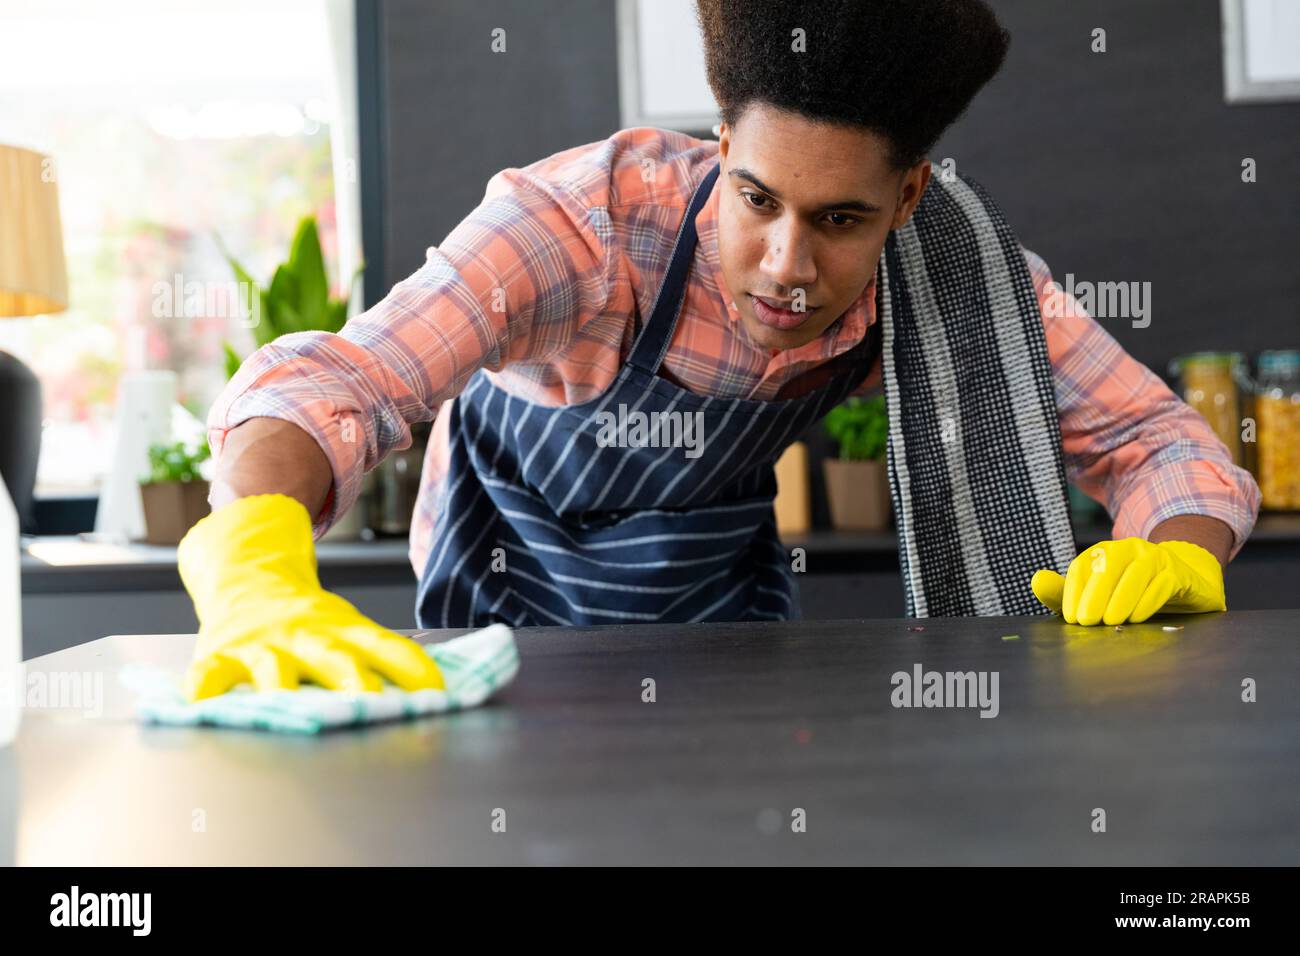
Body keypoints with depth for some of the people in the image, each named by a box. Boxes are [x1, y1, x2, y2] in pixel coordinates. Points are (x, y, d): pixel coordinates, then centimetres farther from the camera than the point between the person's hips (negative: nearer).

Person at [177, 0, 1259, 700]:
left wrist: (1175, 560, -41)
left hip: (730, 604, 3)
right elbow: (330, 383, -48)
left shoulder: (948, 261, -23)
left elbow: (1157, 437, -17)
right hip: (519, 615, -2)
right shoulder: (583, 223, -36)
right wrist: (257, 579, -69)